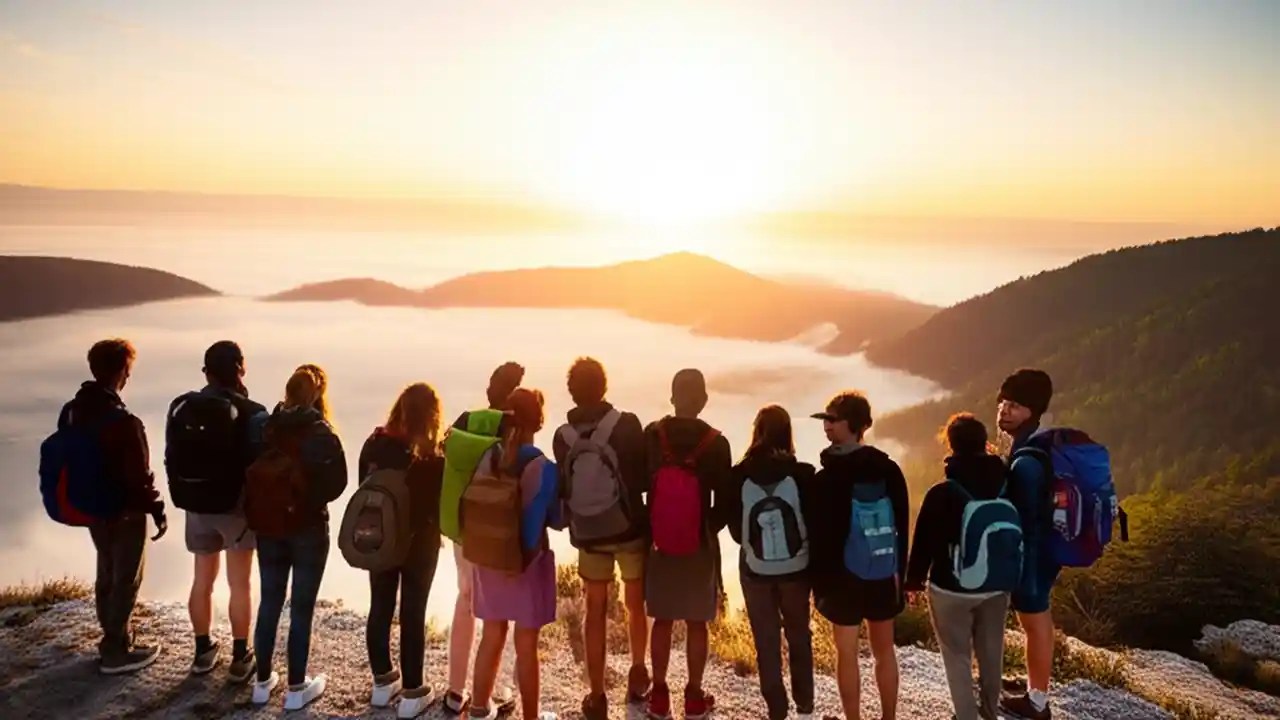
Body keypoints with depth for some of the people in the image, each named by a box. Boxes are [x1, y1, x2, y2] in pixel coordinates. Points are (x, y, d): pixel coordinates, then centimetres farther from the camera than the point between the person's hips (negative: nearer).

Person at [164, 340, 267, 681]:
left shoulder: (181, 408, 0)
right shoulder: (250, 413, -16)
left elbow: (172, 459, 4)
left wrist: (184, 498, 14)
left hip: (196, 506, 5)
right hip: (237, 507, -4)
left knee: (202, 580, 17)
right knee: (240, 585, 7)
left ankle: (203, 651, 29)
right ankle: (240, 658, 14)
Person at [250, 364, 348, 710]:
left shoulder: (266, 428, -2)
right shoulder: (321, 433, -13)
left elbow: (249, 474, 0)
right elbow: (336, 484, -14)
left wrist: (257, 513, 9)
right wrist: (309, 497, 3)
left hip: (268, 526, 4)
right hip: (308, 530, -4)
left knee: (269, 603, 16)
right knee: (301, 607, 6)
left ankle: (263, 681, 26)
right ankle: (296, 688, 15)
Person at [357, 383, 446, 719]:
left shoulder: (374, 443, -6)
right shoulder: (431, 457, -21)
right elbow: (441, 501, -12)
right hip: (418, 542, -5)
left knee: (380, 609, 16)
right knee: (413, 615, 5)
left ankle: (383, 681, 31)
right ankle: (412, 693, 15)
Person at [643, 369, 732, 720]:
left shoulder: (651, 436, -8)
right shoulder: (716, 443, -14)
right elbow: (725, 500, -9)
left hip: (659, 542, 2)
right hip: (700, 545, -2)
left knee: (662, 620, 15)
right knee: (696, 623, 12)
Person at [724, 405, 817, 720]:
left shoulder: (739, 476, -14)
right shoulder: (803, 474, -15)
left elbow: (734, 527, -4)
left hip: (755, 569, 0)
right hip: (796, 567, 1)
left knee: (766, 640, 14)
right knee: (799, 635, 21)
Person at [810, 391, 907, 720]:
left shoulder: (827, 478, -15)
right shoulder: (889, 470, -2)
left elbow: (821, 536, -12)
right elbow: (901, 526, 4)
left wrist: (820, 582, -3)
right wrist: (899, 570, 12)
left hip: (844, 575, -4)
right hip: (883, 574, 4)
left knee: (847, 653, 9)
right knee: (885, 650, 17)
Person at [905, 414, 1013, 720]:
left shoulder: (941, 493, -20)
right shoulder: (1006, 486, -6)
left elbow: (924, 542, -12)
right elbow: (1017, 536, 7)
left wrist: (914, 580, 2)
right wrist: (1010, 578, 20)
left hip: (951, 589, -5)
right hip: (996, 585, 5)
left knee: (958, 657, 9)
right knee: (991, 653, 21)